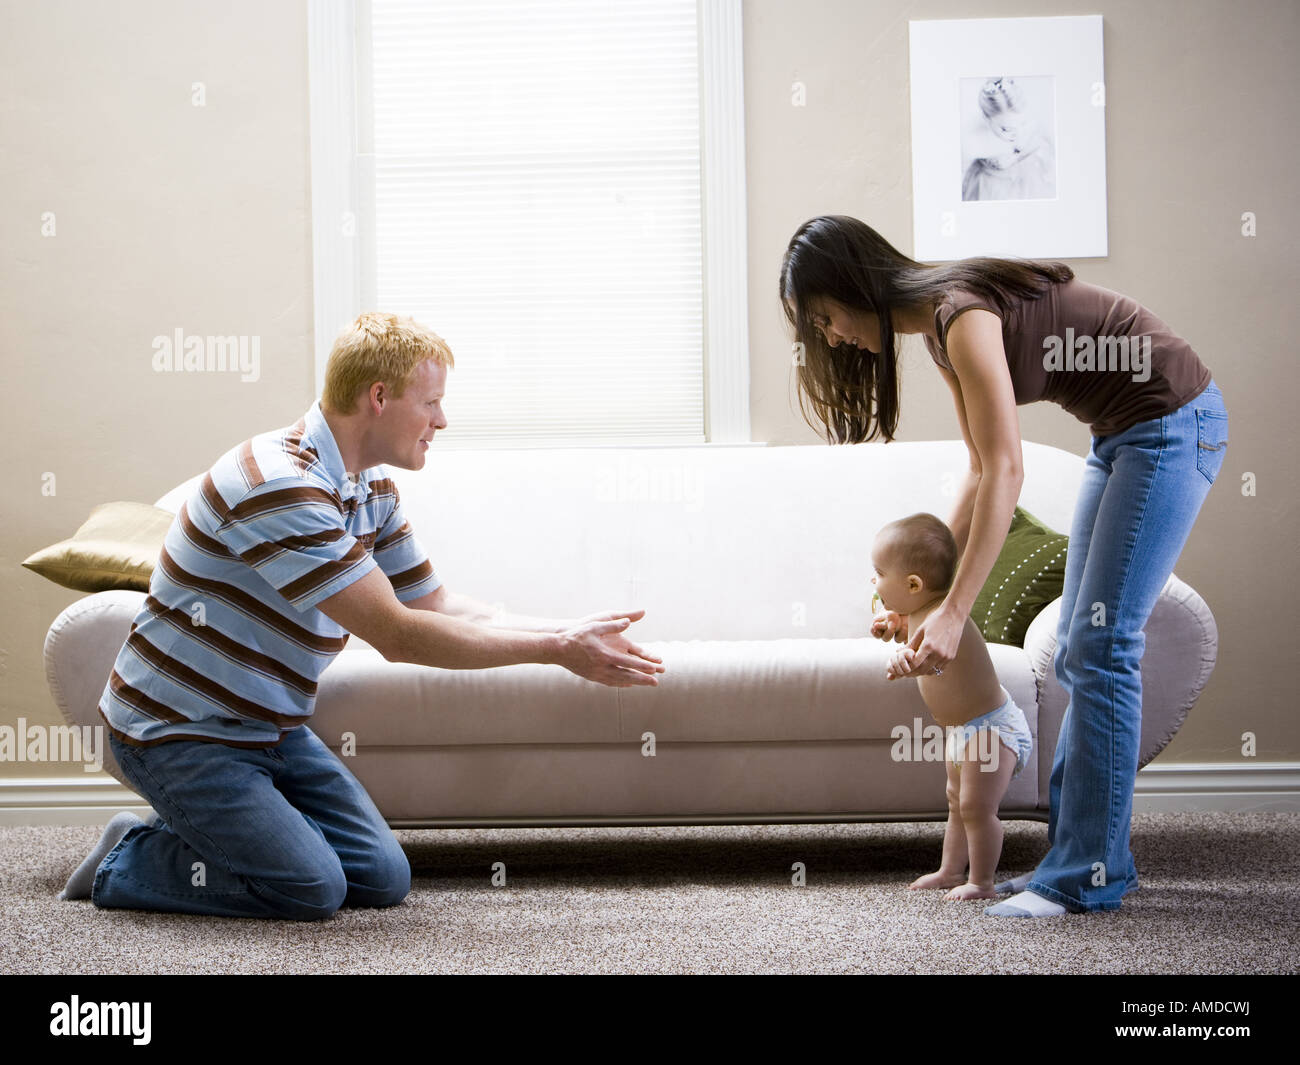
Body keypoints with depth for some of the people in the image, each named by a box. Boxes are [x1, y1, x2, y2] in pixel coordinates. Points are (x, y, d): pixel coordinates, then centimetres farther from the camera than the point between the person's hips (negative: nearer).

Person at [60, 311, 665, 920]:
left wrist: (569, 635, -4)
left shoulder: (371, 488, 5)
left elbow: (436, 605, 9)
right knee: (312, 888, -20)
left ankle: (218, 830, 16)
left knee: (382, 880, 1)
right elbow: (397, 636, -29)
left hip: (271, 728, 9)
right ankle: (128, 861, 1)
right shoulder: (281, 486, -27)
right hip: (180, 731, -9)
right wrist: (556, 649, -25)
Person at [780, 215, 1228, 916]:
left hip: (1174, 423, -10)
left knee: (1100, 647, -12)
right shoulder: (939, 329, 7)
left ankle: (1087, 876, -8)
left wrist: (954, 612, -26)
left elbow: (1006, 473, -26)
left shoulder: (963, 314, -23)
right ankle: (1077, 851, 13)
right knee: (1077, 653, 8)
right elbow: (981, 472, 12)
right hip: (1120, 436, 10)